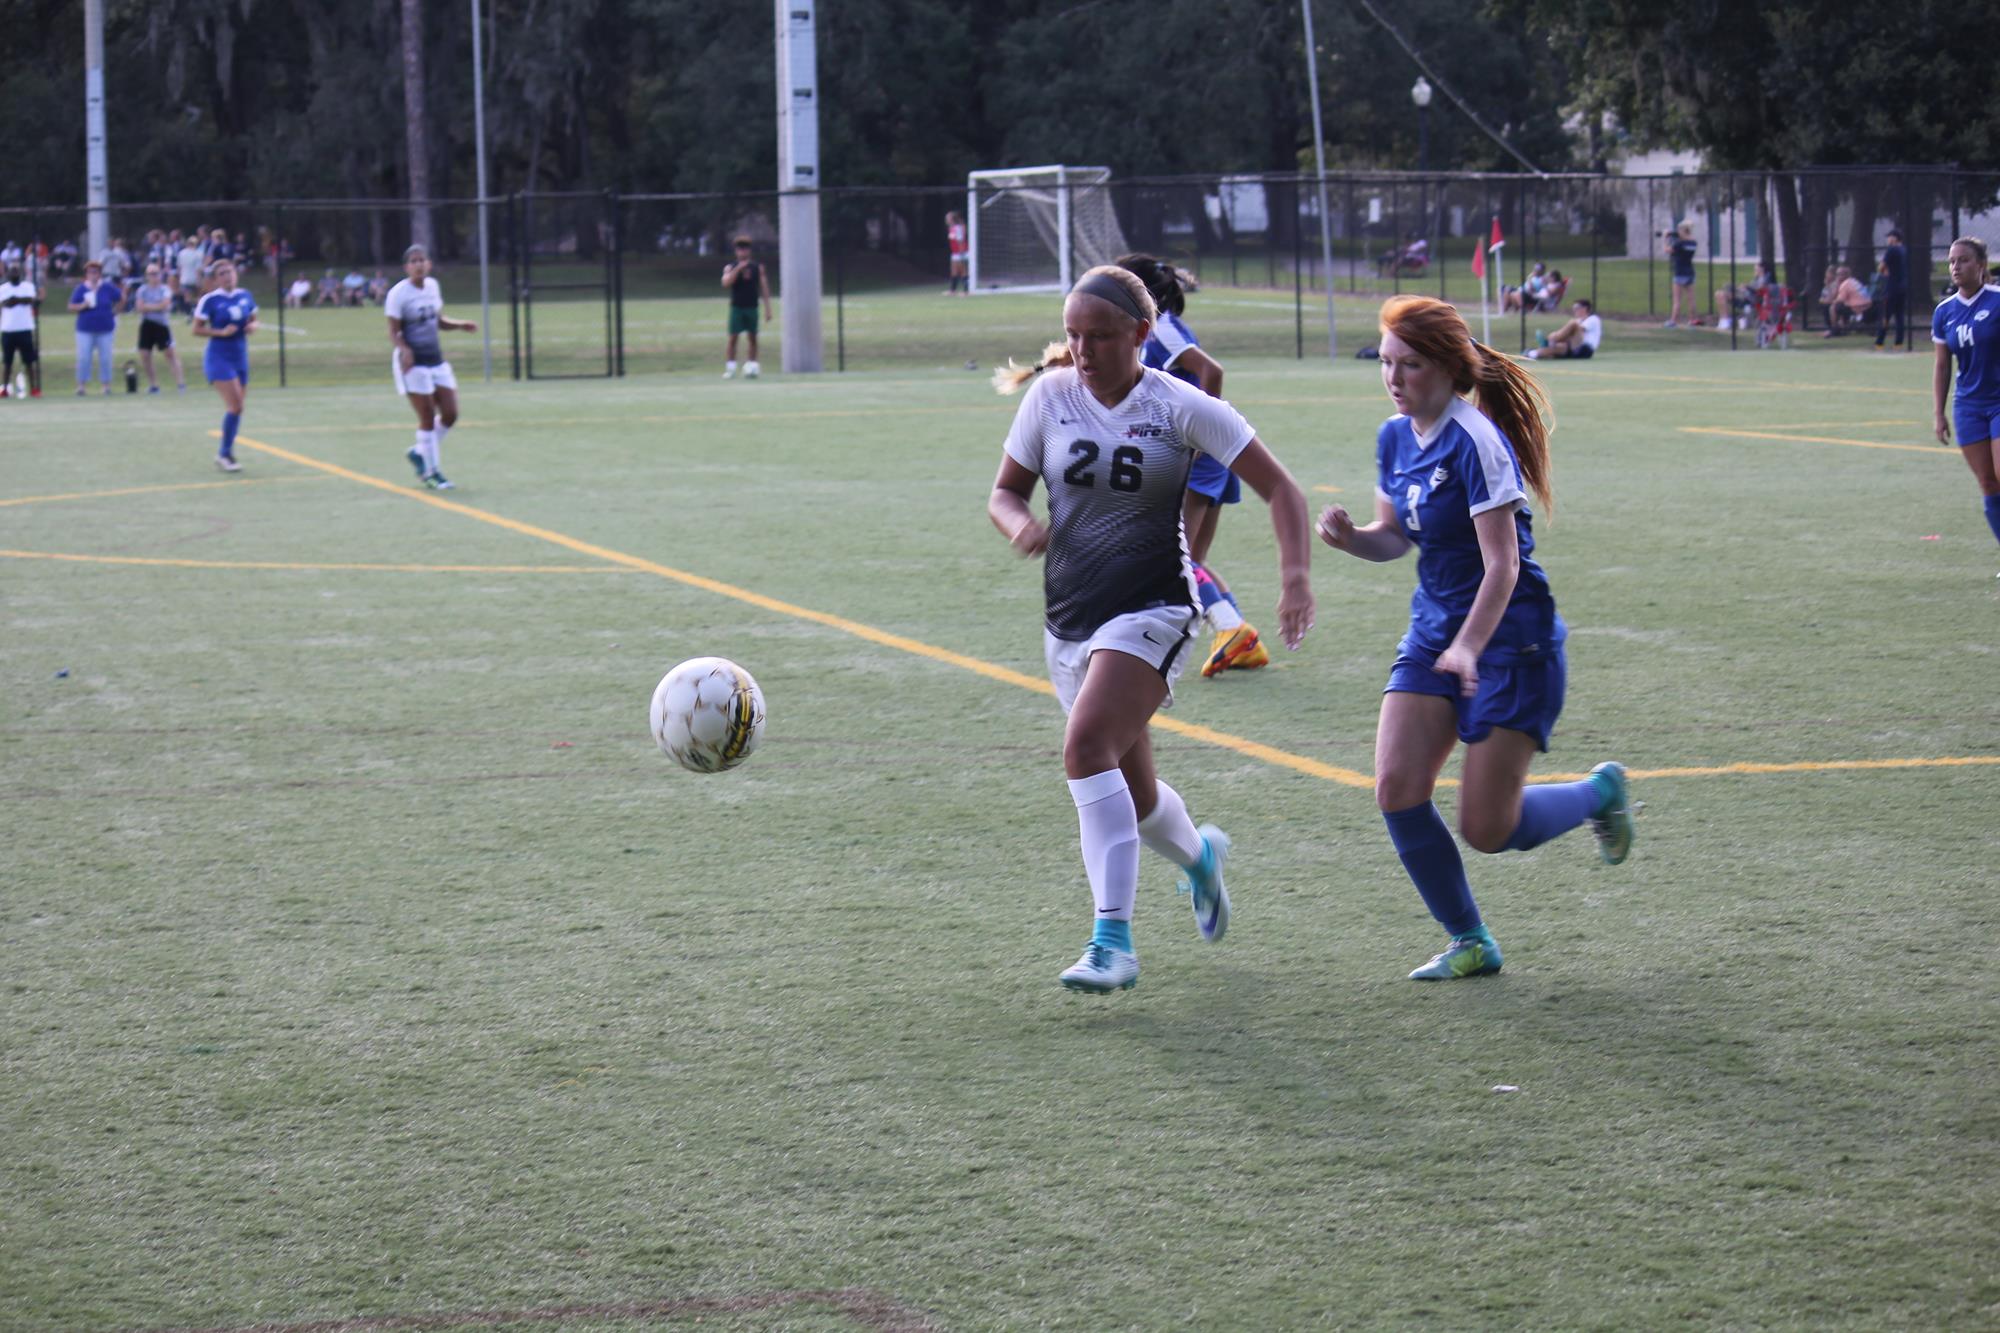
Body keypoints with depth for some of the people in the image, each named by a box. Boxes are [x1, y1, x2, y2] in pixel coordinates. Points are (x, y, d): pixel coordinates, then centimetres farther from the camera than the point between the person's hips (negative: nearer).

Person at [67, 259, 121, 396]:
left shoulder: (107, 287, 1)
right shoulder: (81, 289, 1)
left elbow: (122, 298, 13)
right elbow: (71, 308, 1)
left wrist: (114, 312, 8)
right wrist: (83, 306, -17)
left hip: (105, 329, 0)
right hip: (85, 330, 0)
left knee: (105, 358, 3)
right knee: (83, 358, -6)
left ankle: (107, 385, 11)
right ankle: (81, 385, 0)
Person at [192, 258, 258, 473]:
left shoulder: (245, 296, 5)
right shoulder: (210, 300, -9)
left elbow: (253, 319, 19)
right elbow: (197, 330, -6)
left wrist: (253, 326, -4)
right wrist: (221, 332, -19)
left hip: (240, 356, 6)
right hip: (219, 356, -6)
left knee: (236, 408, 7)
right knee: (235, 405, -16)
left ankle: (227, 451, 21)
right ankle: (224, 454, -7)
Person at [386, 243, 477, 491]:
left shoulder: (432, 285, 8)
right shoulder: (398, 293, -12)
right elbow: (393, 331, -12)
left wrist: (460, 325, 5)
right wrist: (404, 349, -30)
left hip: (436, 360, 7)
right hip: (413, 363, -7)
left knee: (450, 414, 3)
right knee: (427, 417, -5)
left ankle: (419, 453, 25)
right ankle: (431, 472, 8)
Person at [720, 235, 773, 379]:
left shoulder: (758, 267, 7)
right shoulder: (730, 267, 2)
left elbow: (764, 288, 8)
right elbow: (726, 282, -15)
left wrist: (767, 308, 3)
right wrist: (738, 269, -22)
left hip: (752, 307, 2)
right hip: (736, 307, -2)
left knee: (753, 338, 2)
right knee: (733, 338, -6)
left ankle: (752, 365, 8)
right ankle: (730, 368, -4)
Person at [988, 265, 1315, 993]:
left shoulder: (1180, 407, -8)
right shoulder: (1051, 395, 1)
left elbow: (1279, 488, -5)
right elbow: (1005, 491, 9)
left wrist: (1295, 575, -19)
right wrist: (1018, 523, -15)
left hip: (1151, 610, -5)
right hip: (1069, 618, 5)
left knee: (1086, 746, -28)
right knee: (1132, 797, 13)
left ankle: (1113, 941, -28)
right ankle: (1199, 856, 49)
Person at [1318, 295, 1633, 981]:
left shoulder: (1475, 441, -19)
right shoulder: (1395, 437, 5)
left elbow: (1502, 563, -22)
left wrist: (1469, 647, -33)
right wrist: (1350, 536, -6)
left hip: (1511, 637, -7)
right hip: (1433, 630, 7)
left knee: (1487, 828, -7)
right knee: (1397, 789, -9)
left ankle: (1600, 793, 23)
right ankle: (1470, 943, 6)